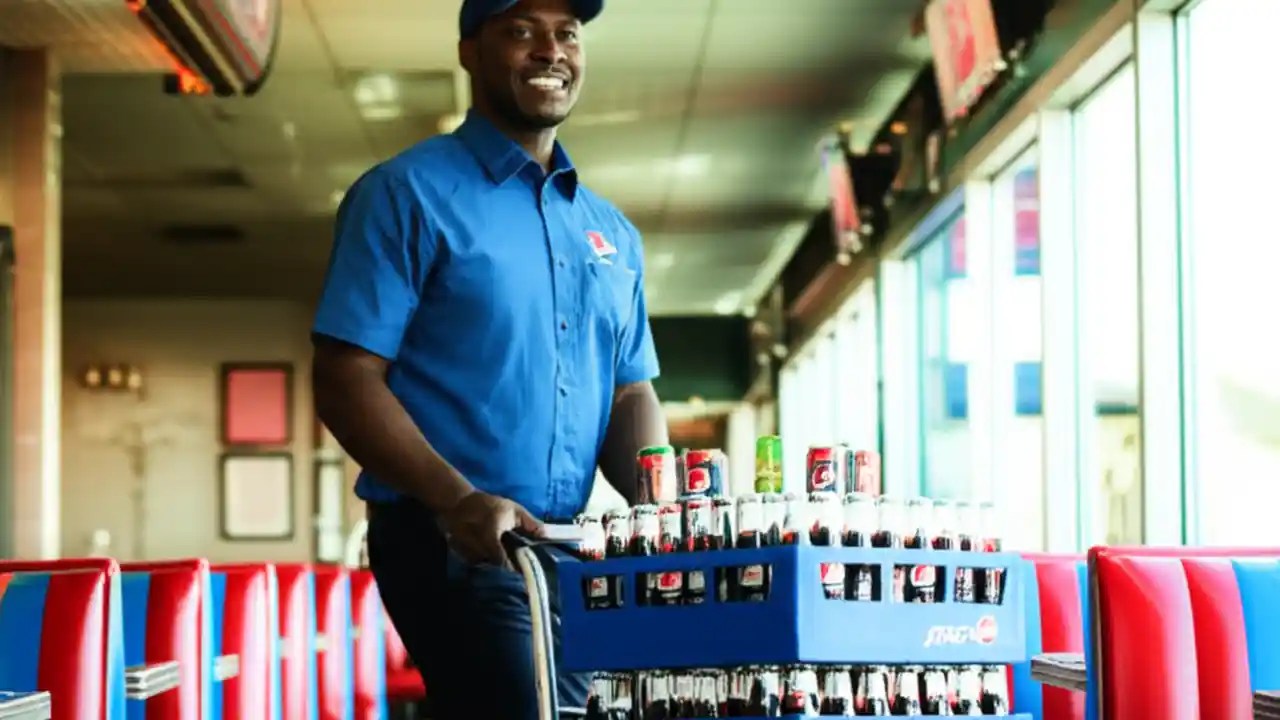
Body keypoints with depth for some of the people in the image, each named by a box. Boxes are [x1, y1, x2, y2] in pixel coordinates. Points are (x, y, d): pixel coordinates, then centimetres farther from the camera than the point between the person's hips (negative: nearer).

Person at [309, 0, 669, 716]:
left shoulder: (613, 232, 16)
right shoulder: (407, 194, -3)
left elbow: (631, 394, 17)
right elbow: (347, 382, -10)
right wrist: (460, 500, -24)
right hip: (452, 545, -7)